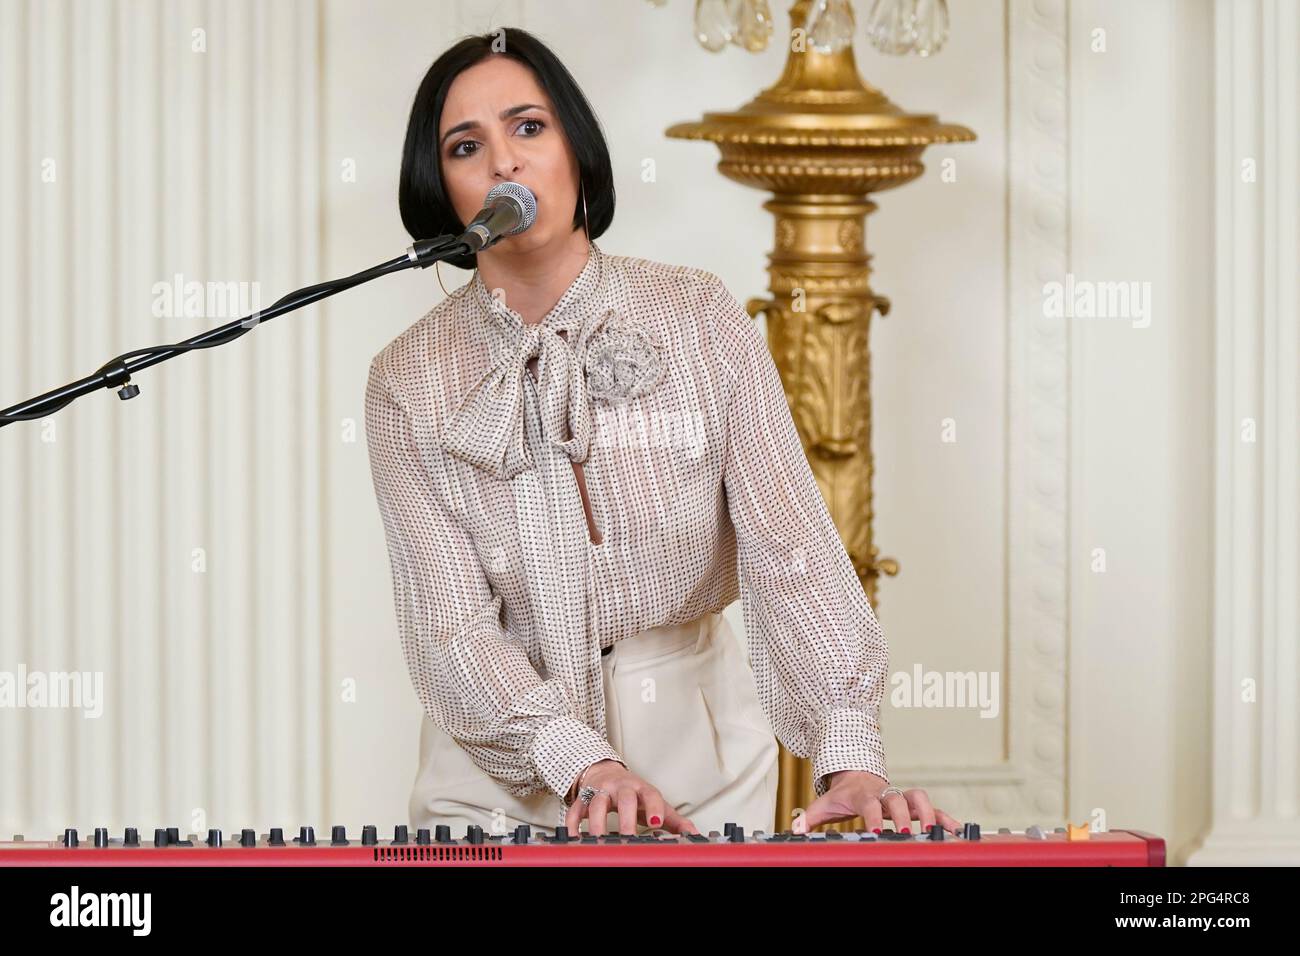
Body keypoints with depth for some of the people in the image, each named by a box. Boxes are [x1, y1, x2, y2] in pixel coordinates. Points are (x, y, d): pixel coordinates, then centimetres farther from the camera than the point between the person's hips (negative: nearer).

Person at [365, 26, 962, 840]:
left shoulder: (701, 320, -1)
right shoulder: (411, 382, -3)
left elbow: (790, 545, -9)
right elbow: (448, 625, -10)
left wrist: (850, 757, -22)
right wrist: (582, 763, -27)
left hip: (698, 766, 1)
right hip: (505, 783, -1)